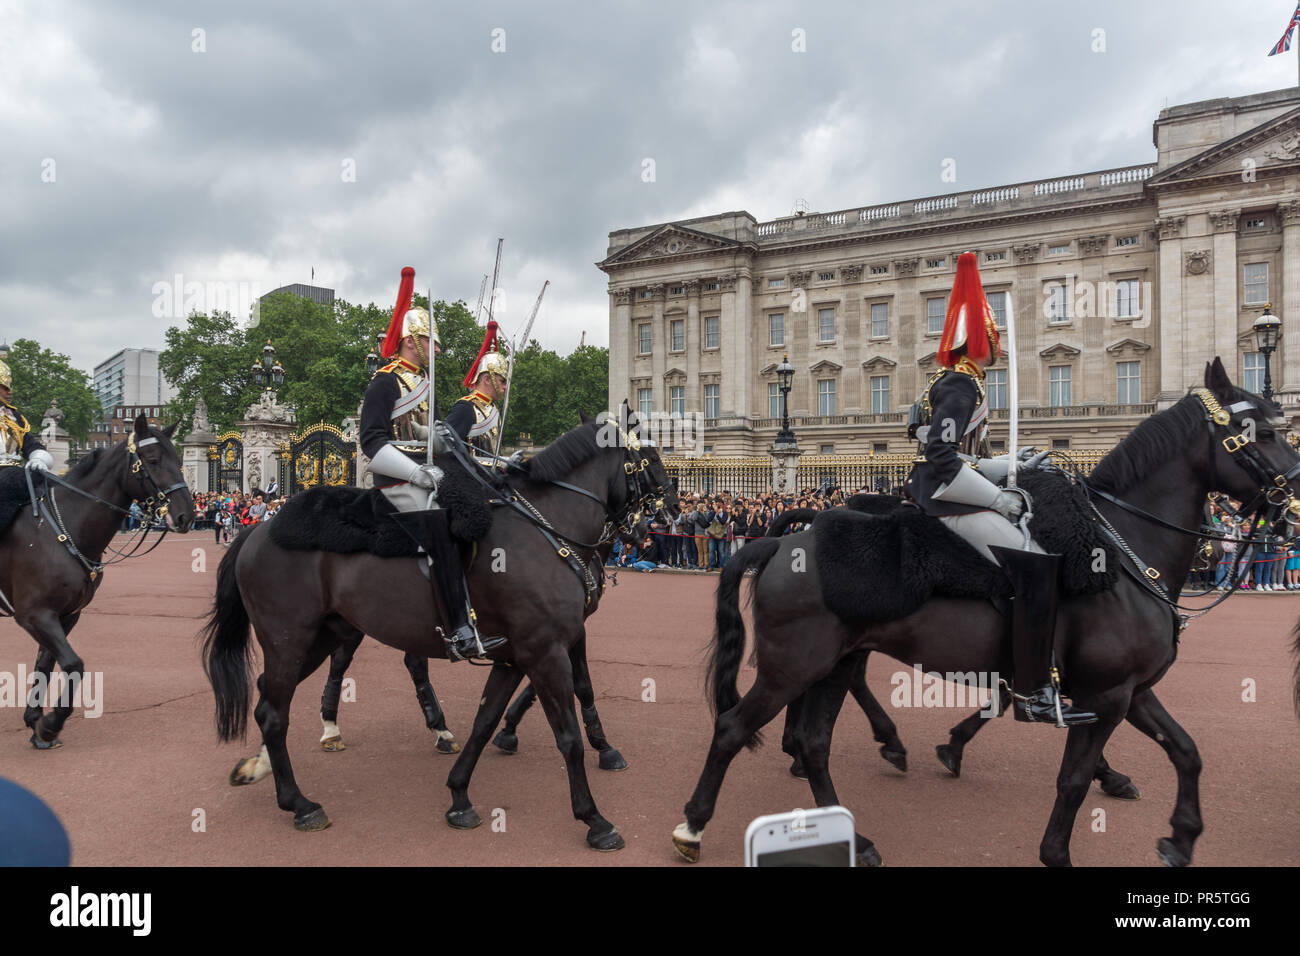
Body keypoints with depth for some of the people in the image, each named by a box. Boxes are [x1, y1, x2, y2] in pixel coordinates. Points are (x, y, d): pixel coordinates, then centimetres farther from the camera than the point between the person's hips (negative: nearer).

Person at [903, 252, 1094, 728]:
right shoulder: (961, 386, -13)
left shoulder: (949, 382, 19)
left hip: (942, 495, 11)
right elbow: (941, 457, -24)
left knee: (1038, 544, 21)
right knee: (1036, 567, -19)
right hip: (947, 500, -11)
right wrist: (998, 498, -21)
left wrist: (1012, 466, 16)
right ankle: (1034, 692, -15)